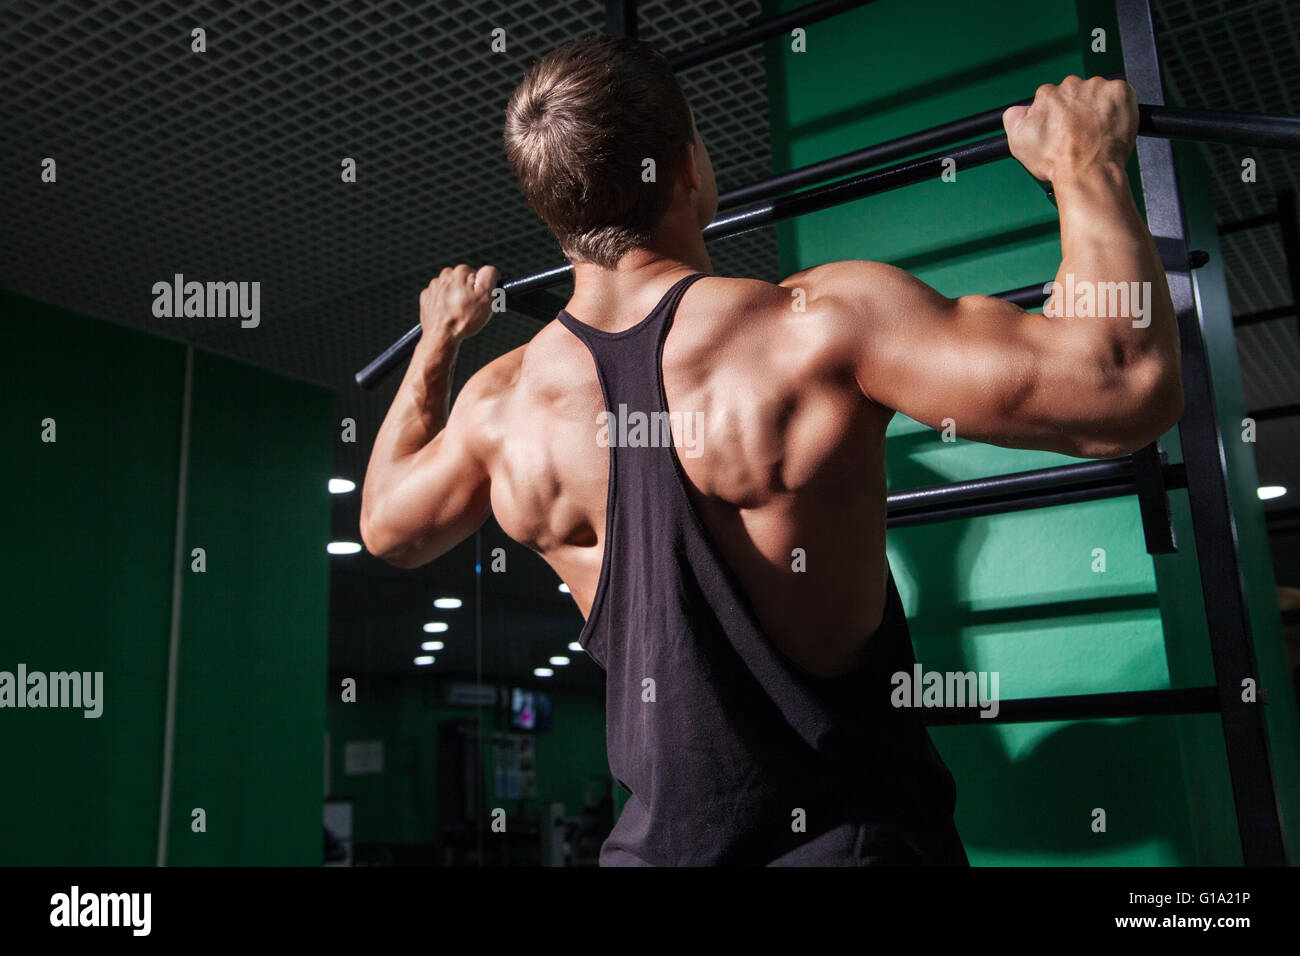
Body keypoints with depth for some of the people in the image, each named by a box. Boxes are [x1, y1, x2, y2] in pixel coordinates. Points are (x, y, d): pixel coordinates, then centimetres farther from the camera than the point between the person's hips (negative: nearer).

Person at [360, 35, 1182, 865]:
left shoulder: (502, 406, -8)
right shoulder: (816, 327, -23)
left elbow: (387, 527, 13)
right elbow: (1127, 385, -26)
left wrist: (438, 342, 25)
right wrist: (1085, 160, -10)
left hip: (657, 838, 4)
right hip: (854, 829, -3)